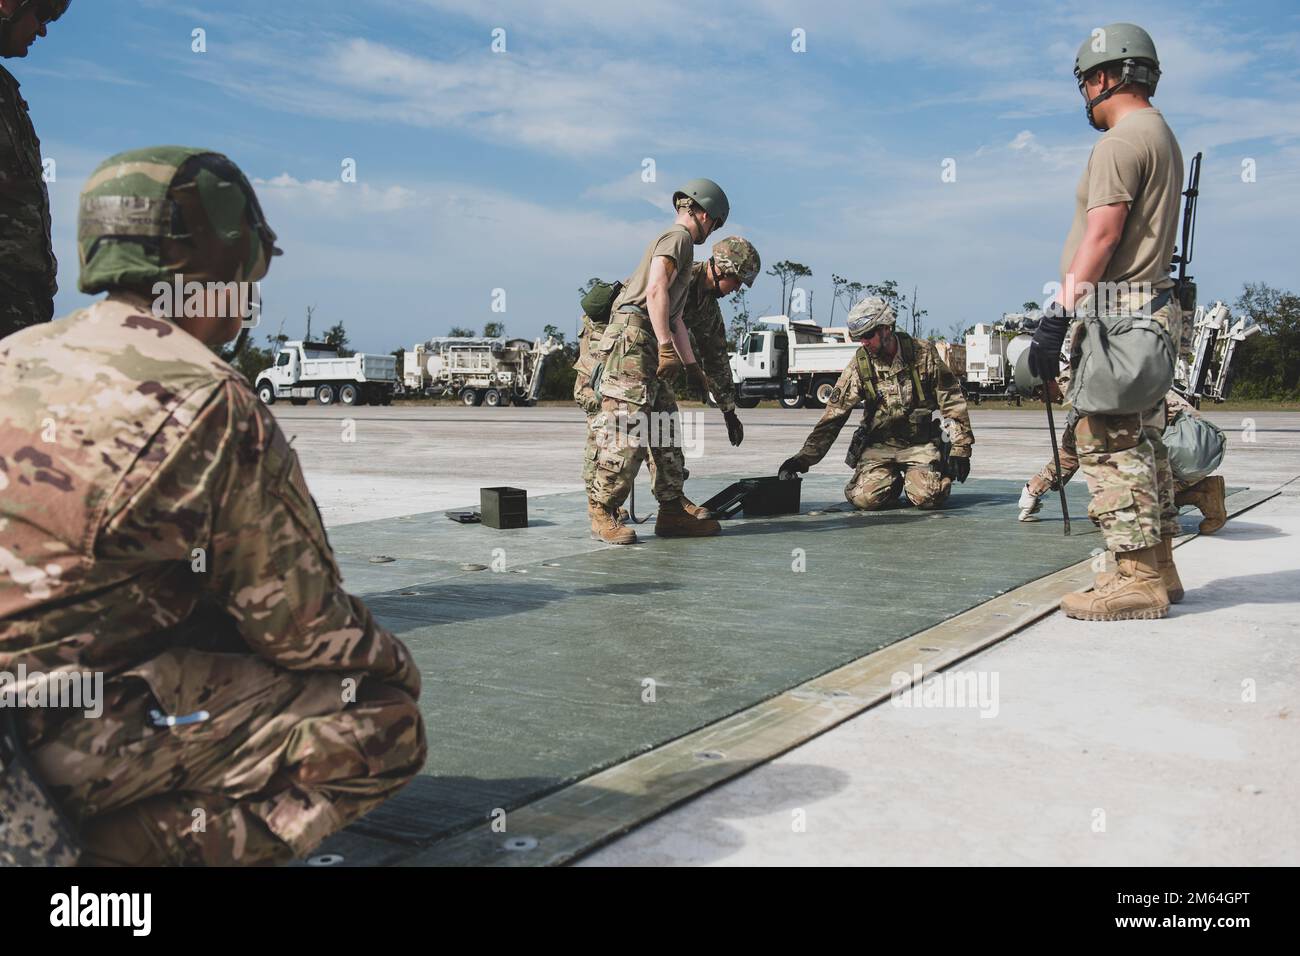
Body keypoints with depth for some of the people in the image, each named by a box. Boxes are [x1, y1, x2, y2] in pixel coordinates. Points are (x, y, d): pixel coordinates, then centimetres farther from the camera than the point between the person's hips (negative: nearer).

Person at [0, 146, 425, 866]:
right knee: (385, 725, -4)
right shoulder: (213, 405, -16)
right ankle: (126, 846, -10)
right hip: (68, 741, -8)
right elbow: (301, 624, -10)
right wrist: (394, 662, 12)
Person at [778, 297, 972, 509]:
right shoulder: (859, 365, -5)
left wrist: (960, 448, -8)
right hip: (879, 446, 2)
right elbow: (834, 414, -5)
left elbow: (952, 401, -3)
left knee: (927, 497, -23)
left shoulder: (923, 353, -8)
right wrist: (804, 458, -12)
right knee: (864, 498, -20)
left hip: (920, 444, -1)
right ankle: (893, 482, 15)